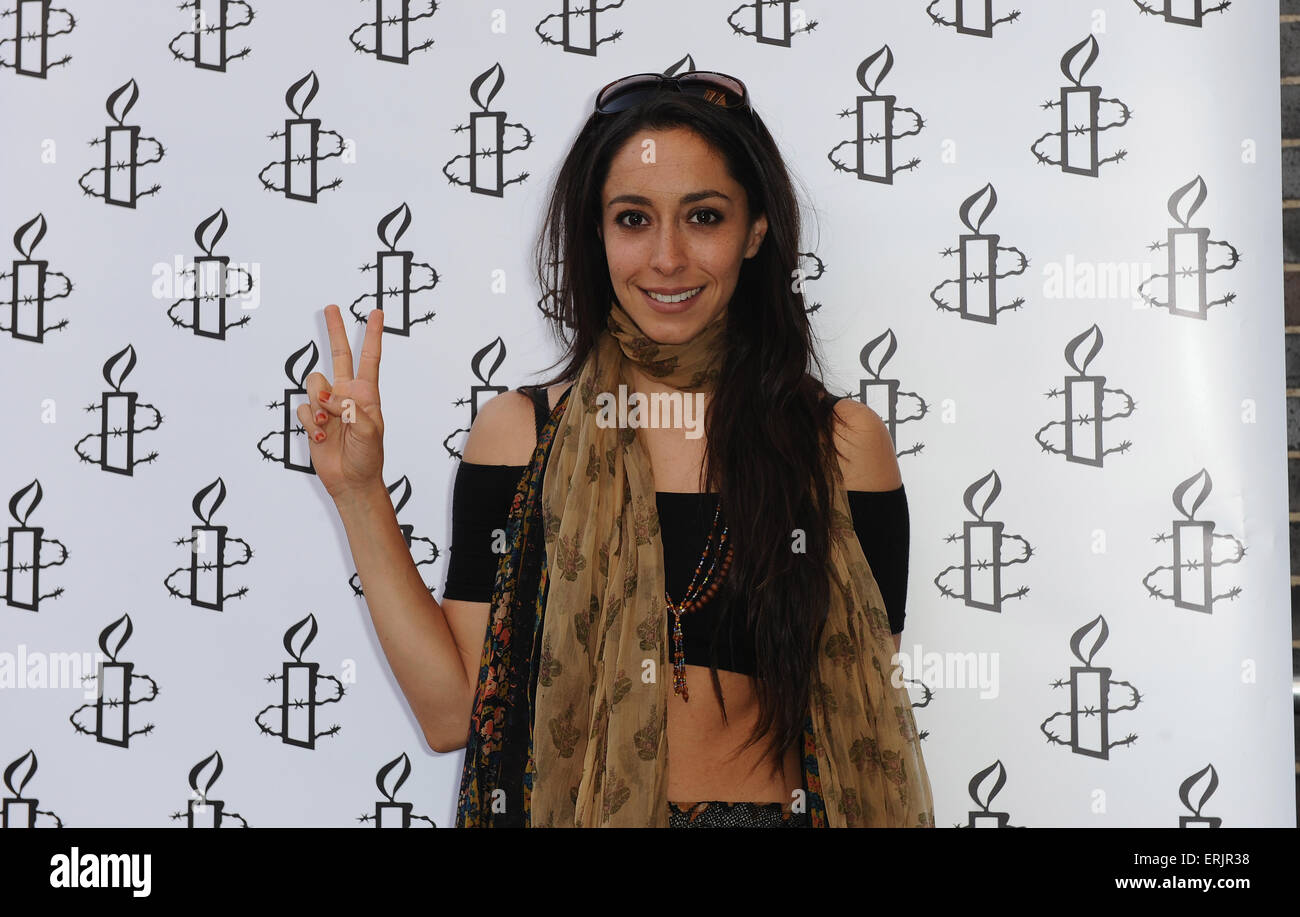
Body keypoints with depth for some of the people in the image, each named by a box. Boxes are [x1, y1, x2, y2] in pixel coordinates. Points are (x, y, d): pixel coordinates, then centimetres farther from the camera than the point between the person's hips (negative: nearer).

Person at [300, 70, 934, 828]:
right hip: (574, 809, 1)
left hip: (777, 805, 0)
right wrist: (362, 498, -10)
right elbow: (453, 712, -6)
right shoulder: (519, 433, -2)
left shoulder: (843, 443, -4)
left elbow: (872, 718, -1)